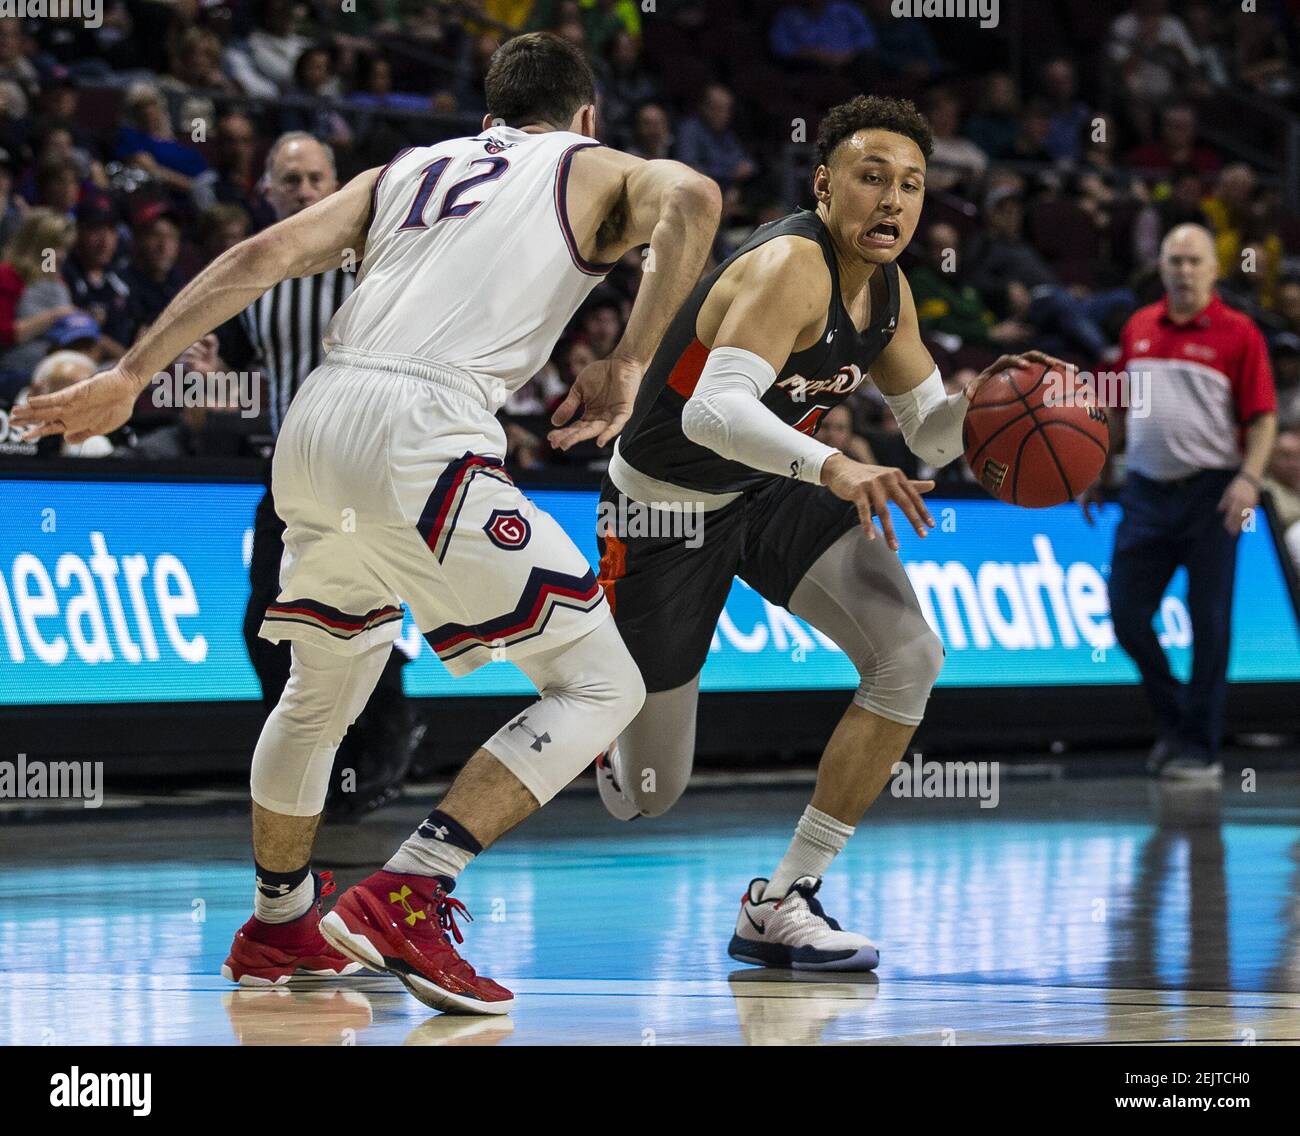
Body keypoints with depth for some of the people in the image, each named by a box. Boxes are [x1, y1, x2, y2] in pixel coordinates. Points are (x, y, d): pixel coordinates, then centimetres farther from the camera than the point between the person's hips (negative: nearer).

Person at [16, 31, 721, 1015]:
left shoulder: (409, 170, 29)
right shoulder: (598, 171, 17)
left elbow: (267, 255, 17)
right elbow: (690, 199, -7)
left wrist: (127, 377, 17)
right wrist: (628, 366, -2)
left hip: (317, 420, 6)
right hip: (427, 428, -6)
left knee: (324, 686, 28)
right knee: (601, 686, 1)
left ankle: (278, 925, 41)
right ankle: (407, 899, -11)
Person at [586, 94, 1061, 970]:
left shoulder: (886, 291, -4)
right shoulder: (791, 268, -31)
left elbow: (933, 434, 7)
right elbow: (714, 410, -46)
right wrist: (832, 465, -61)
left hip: (774, 490, 7)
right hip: (668, 509, -7)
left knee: (911, 657, -18)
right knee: (646, 798, 2)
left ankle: (783, 903, -9)